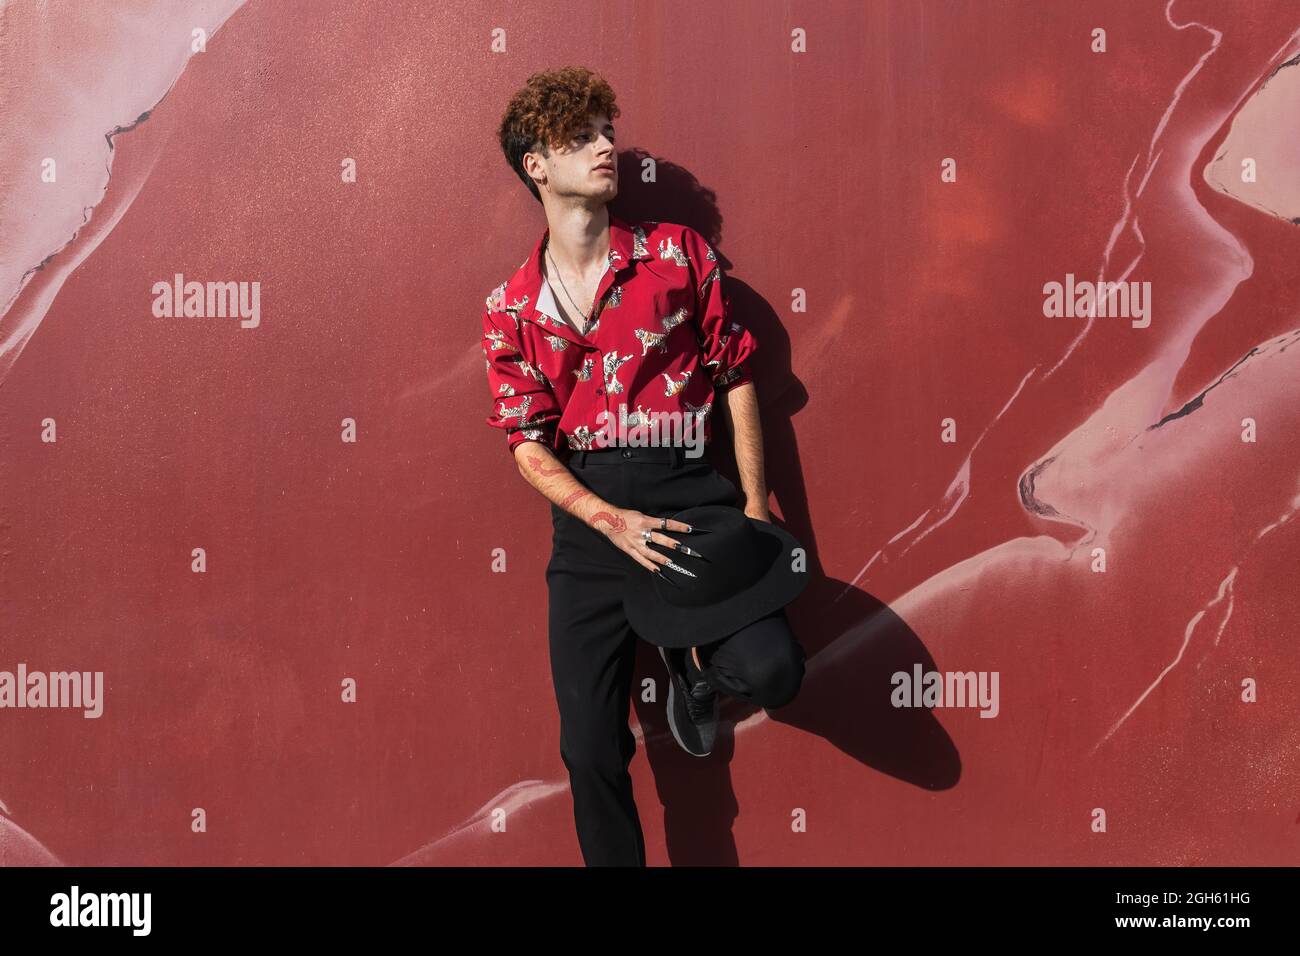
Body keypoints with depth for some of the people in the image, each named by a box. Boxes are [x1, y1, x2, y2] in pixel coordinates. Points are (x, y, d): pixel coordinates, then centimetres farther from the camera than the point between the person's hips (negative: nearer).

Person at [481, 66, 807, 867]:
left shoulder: (678, 252, 5)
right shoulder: (512, 308, 7)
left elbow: (736, 376, 6)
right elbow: (528, 444, 1)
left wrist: (755, 502, -3)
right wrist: (610, 521, -16)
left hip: (689, 491, 0)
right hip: (589, 512, 1)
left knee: (772, 671, -21)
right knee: (590, 747, 2)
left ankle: (692, 661, 15)